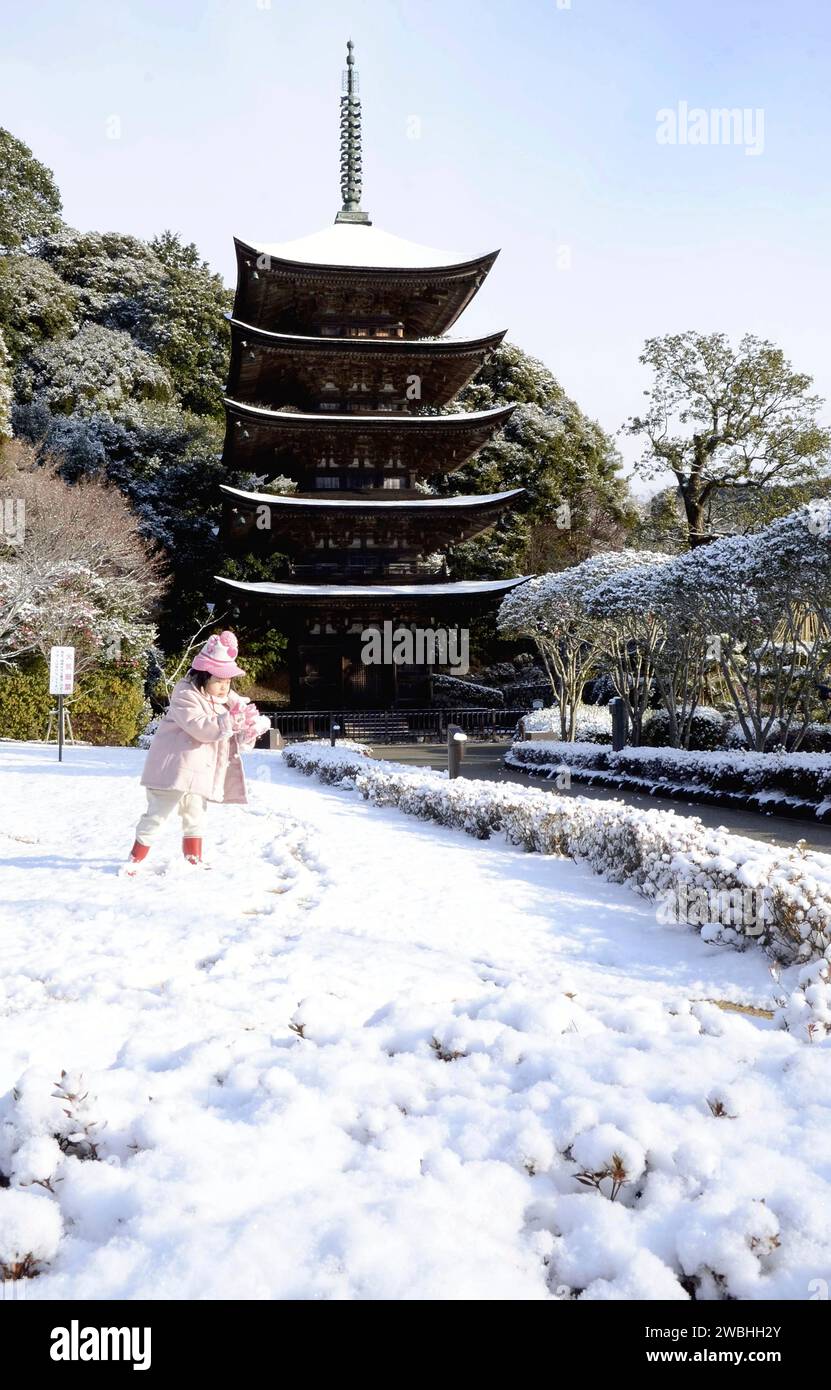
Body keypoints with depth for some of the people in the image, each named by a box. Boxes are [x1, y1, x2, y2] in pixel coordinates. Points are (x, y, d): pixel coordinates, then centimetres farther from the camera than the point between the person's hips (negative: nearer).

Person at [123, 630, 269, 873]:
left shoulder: (229, 701, 9)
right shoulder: (185, 695, -14)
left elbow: (236, 742, 6)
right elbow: (200, 728, -28)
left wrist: (249, 731, -16)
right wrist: (231, 721, -33)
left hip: (200, 771, 8)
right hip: (175, 769, -7)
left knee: (195, 817, 17)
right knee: (158, 814, -3)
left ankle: (194, 860, 29)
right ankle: (135, 859, 9)